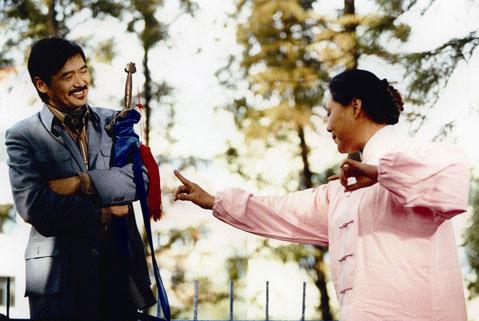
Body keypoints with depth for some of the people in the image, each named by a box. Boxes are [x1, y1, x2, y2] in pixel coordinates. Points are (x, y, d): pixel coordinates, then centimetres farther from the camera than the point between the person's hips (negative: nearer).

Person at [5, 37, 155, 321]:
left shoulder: (113, 122, 10)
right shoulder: (23, 136, -1)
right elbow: (32, 205, -12)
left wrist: (82, 183, -14)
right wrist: (104, 212, -8)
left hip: (121, 267, 3)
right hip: (60, 277, -3)